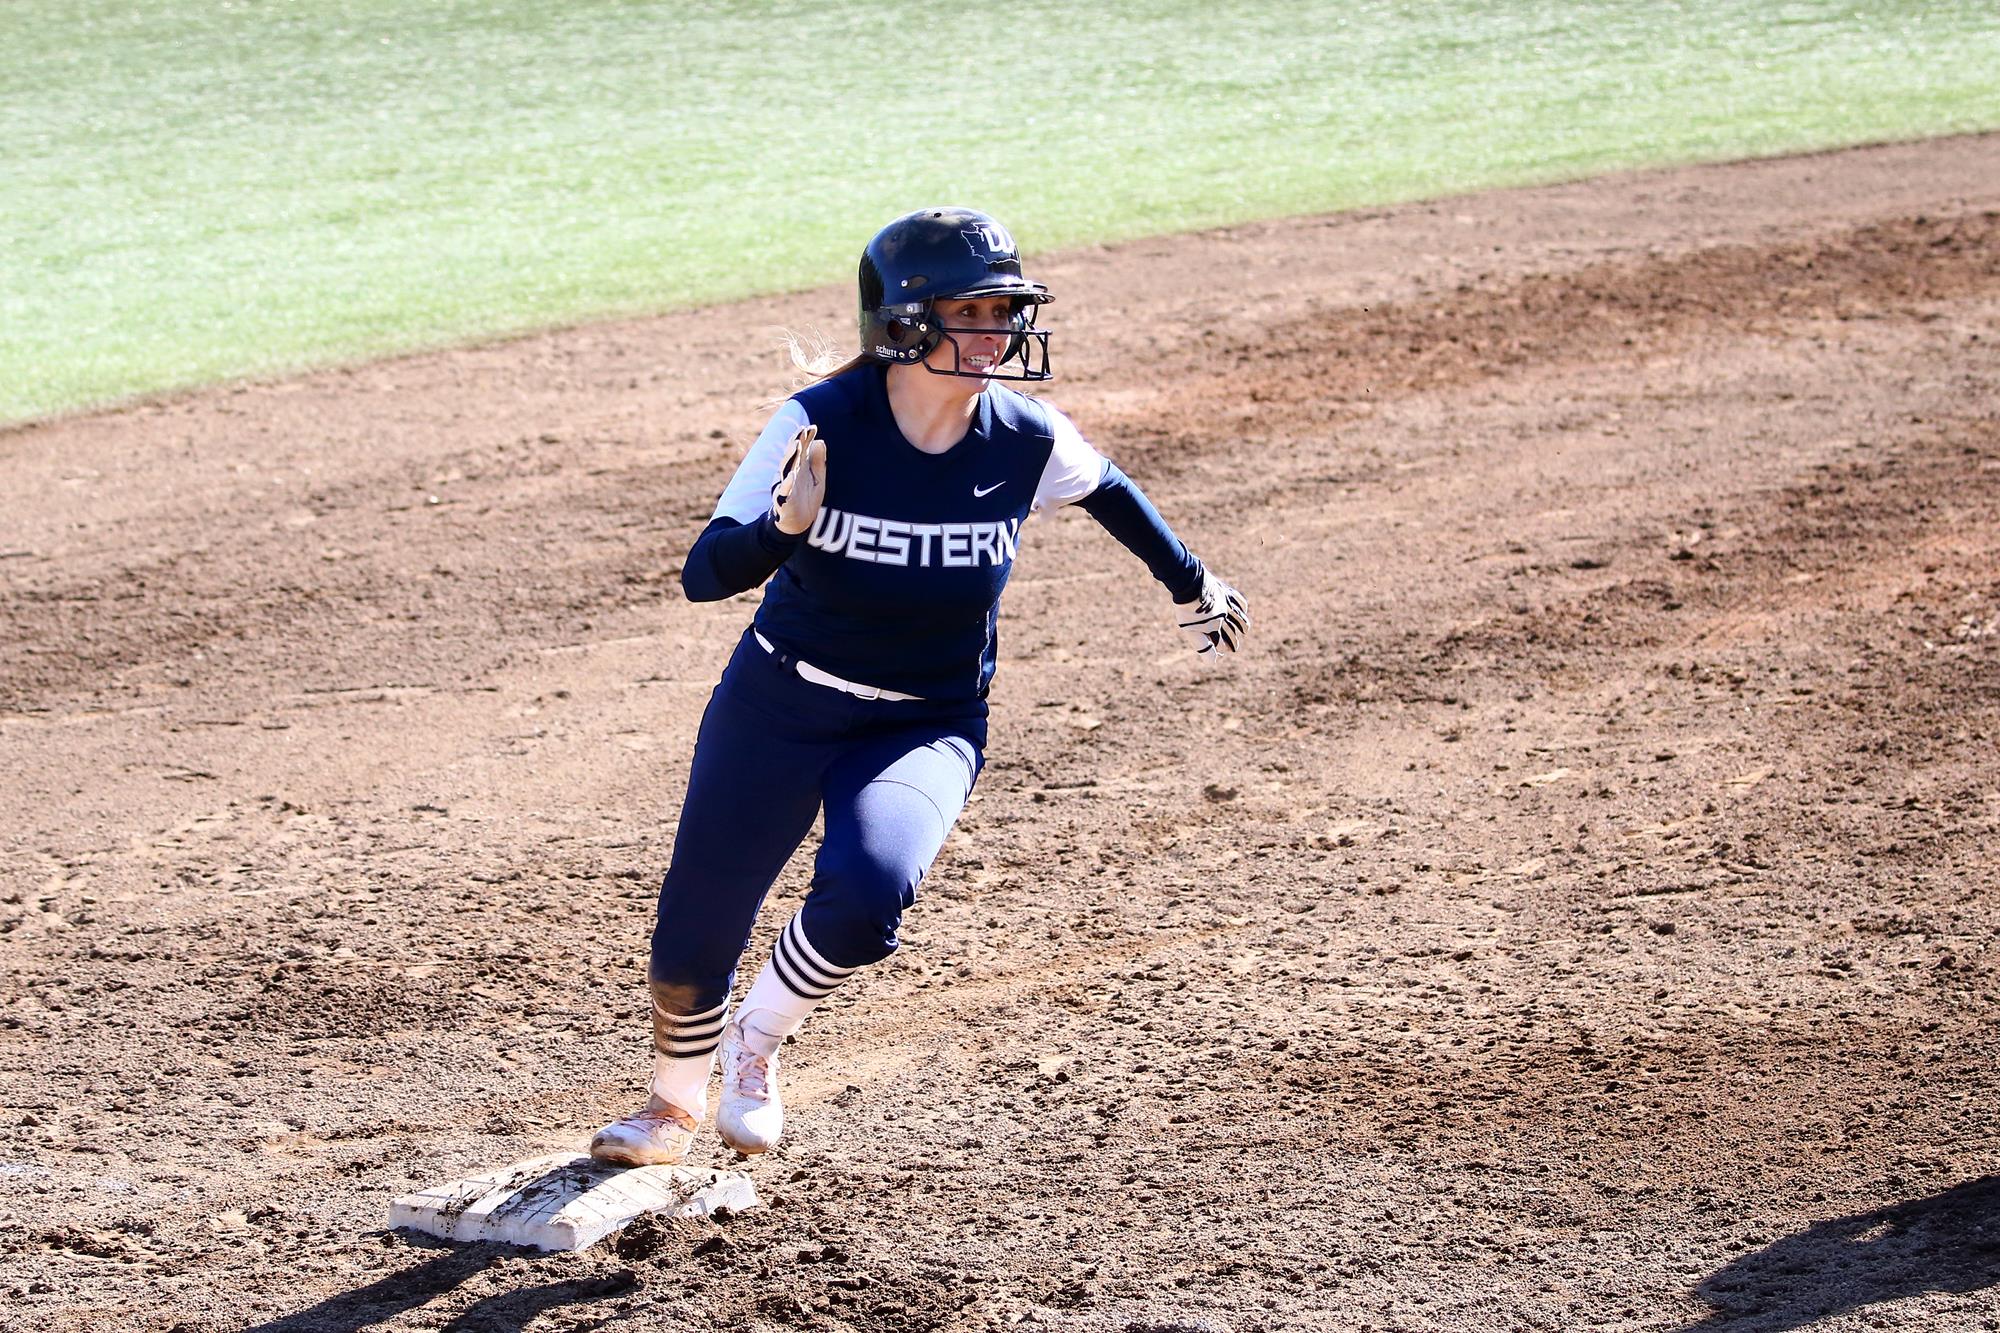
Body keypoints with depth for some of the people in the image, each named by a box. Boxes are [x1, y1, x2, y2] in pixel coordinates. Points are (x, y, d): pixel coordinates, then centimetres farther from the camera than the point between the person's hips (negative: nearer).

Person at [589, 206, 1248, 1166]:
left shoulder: (1024, 440, -14)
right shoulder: (819, 426, -22)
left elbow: (1106, 488, 10)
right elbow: (704, 575, -27)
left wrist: (1191, 584, 21)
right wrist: (785, 529, -47)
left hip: (929, 728, 1)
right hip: (779, 708, 0)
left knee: (866, 895, -27)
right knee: (695, 929, 7)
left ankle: (755, 1044, 5)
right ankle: (674, 1106, 41)